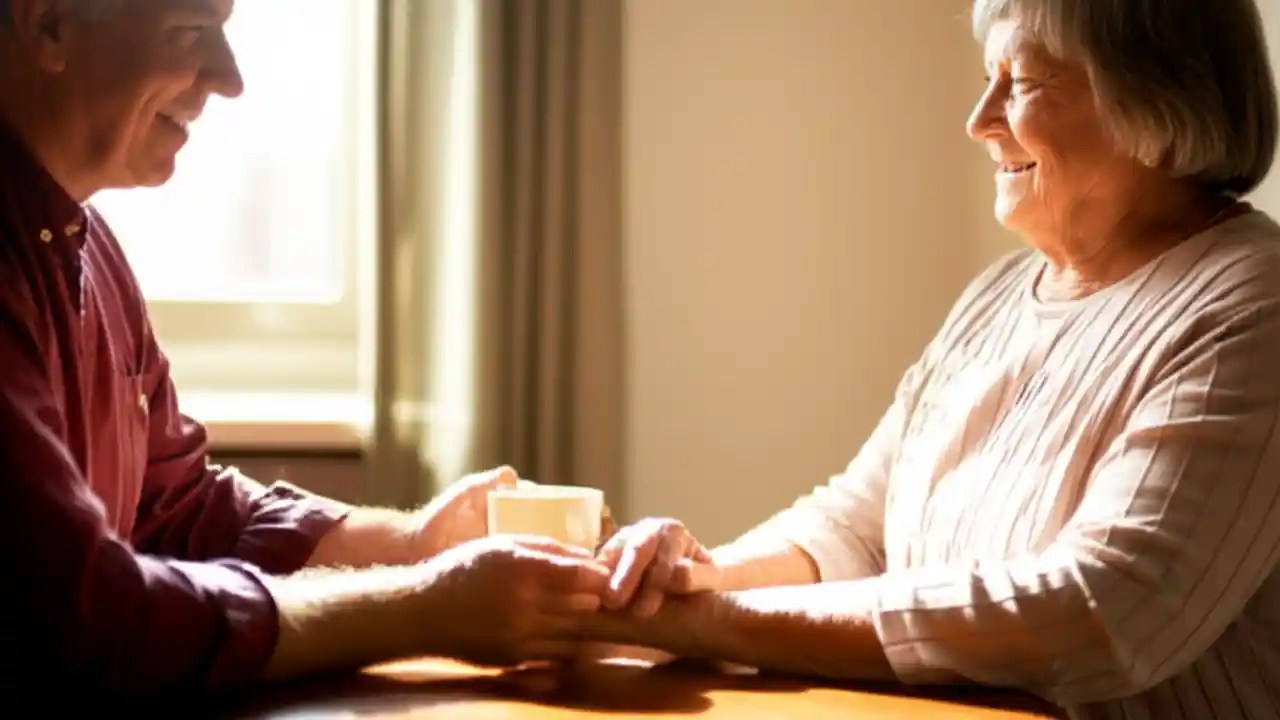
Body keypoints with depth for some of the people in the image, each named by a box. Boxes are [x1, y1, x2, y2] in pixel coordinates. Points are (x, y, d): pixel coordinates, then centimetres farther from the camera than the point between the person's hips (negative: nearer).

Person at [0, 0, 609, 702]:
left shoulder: (77, 238, 9)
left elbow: (180, 504, 13)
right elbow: (79, 615, -25)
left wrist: (417, 539, -1)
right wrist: (427, 606, -18)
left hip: (68, 696, 8)